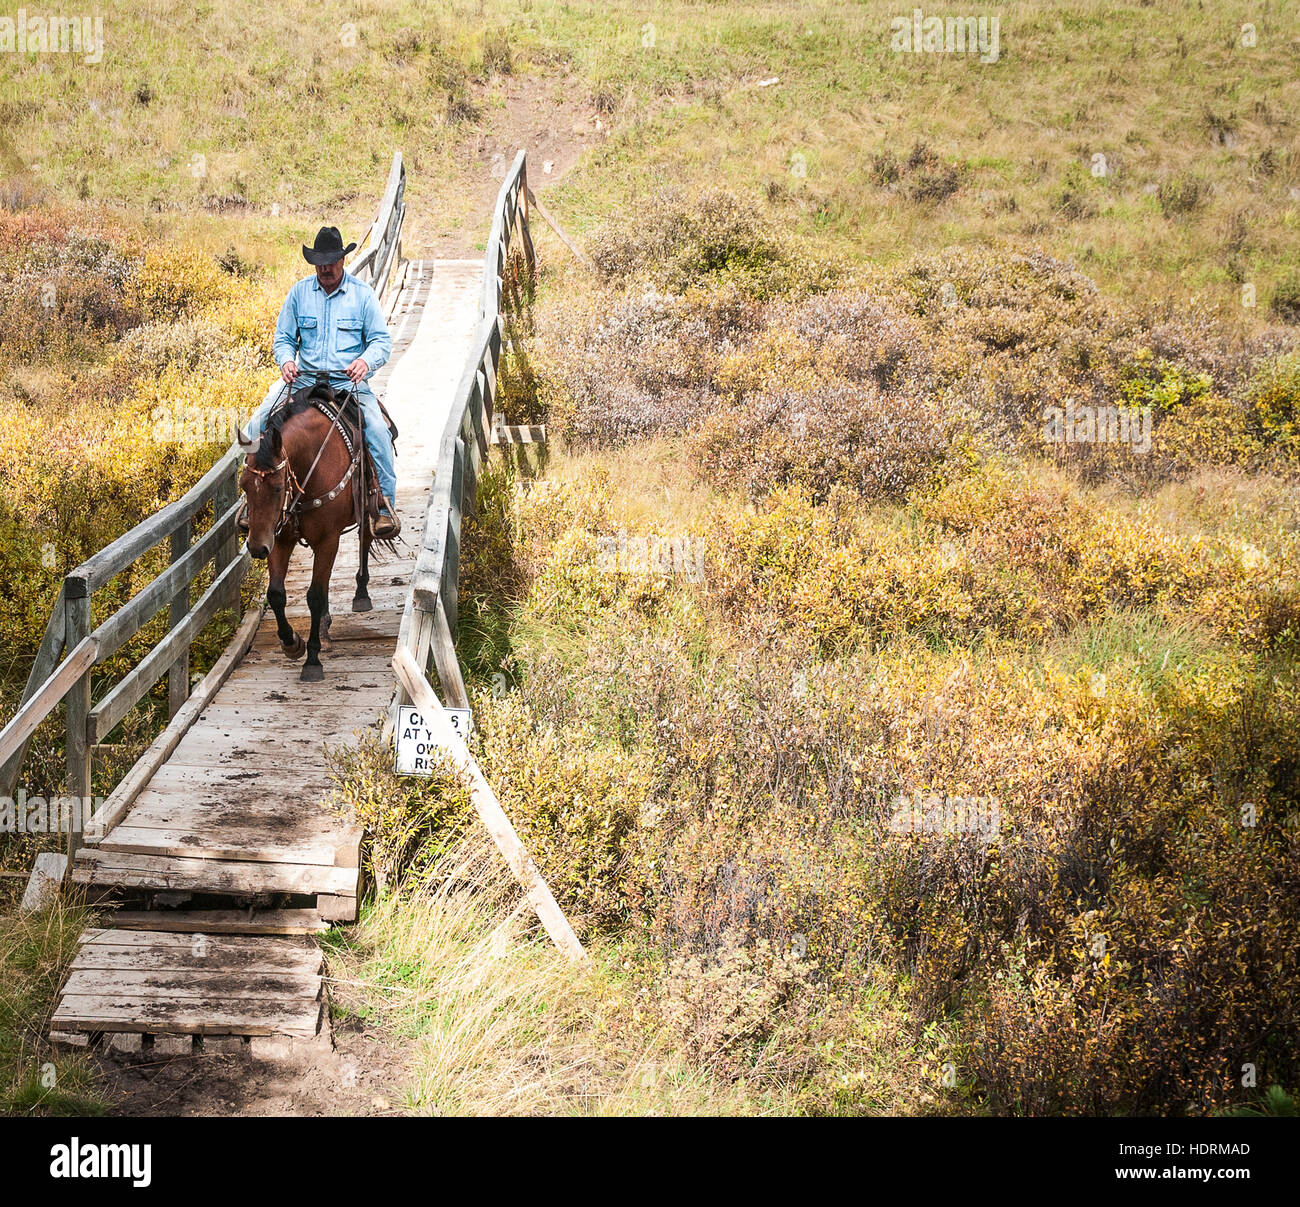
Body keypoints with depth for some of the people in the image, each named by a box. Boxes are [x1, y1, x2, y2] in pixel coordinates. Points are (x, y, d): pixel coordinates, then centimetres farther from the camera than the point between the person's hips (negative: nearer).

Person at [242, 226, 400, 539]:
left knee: (377, 429, -29)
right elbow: (283, 338, 13)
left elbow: (382, 340, 2)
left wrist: (366, 361, -21)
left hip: (349, 382, -2)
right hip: (304, 379, 2)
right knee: (258, 424, -16)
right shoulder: (299, 292, 8)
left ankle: (386, 504, -19)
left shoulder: (363, 294, 3)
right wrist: (286, 360, -10)